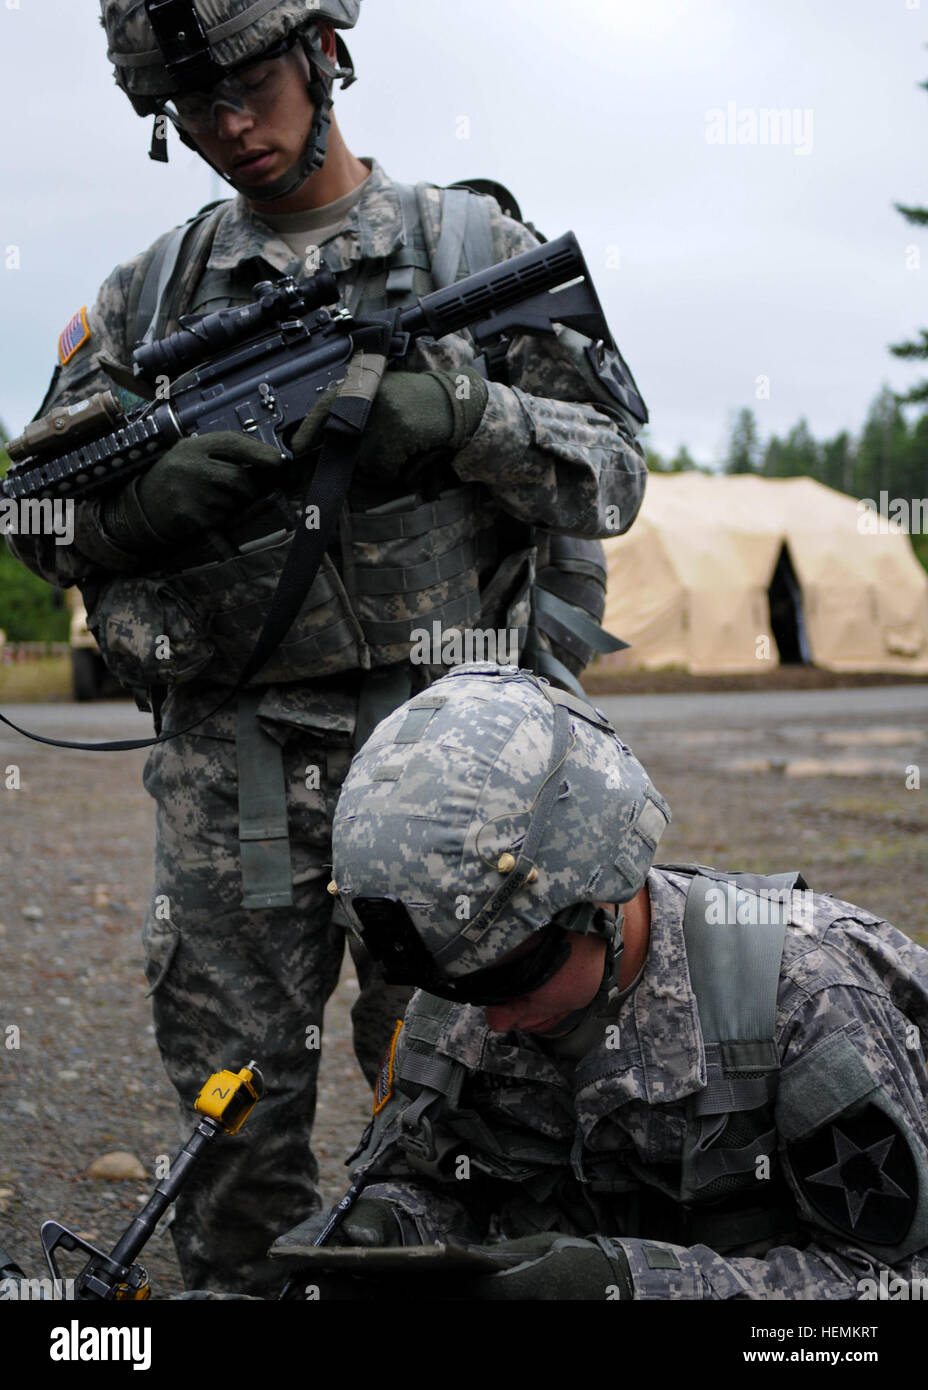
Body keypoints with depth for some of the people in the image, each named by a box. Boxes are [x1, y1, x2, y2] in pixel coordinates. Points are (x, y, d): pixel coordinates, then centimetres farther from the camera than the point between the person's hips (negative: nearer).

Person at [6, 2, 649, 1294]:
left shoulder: (476, 246, 7)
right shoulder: (149, 294, 13)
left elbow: (612, 470, 4)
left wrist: (463, 416, -15)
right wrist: (141, 497, -11)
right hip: (231, 766, 2)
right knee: (238, 1111, 5)